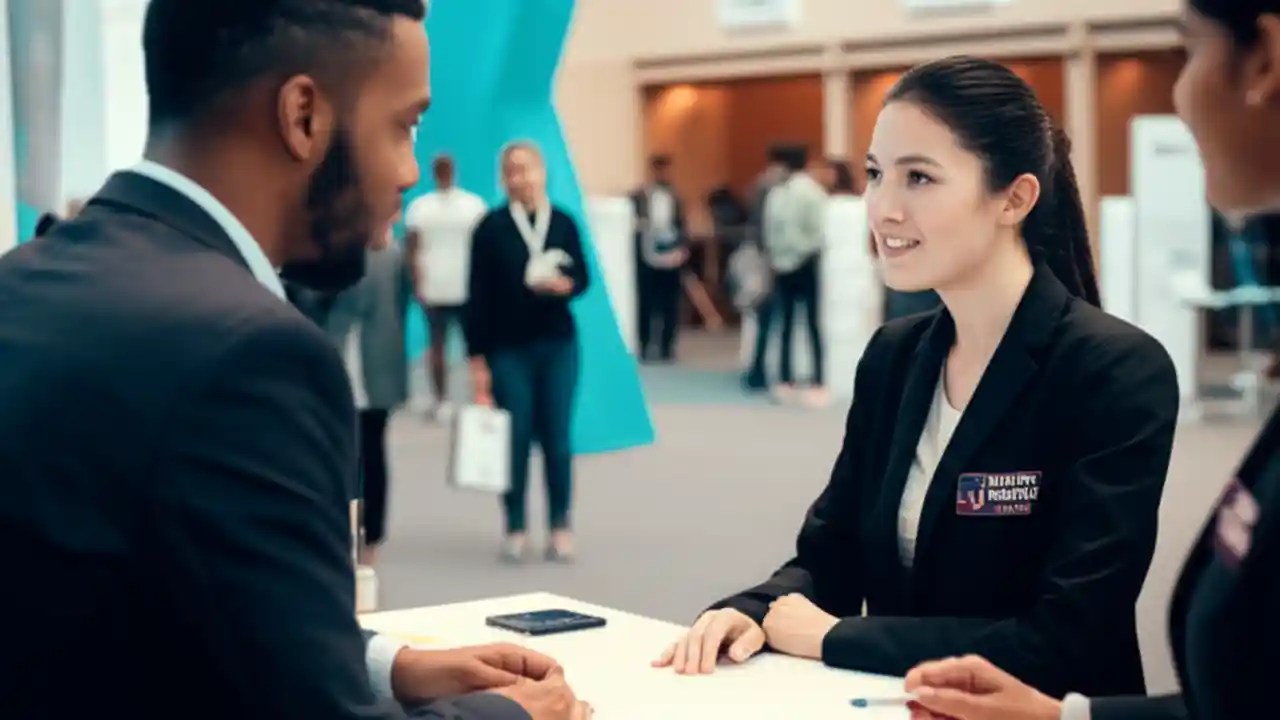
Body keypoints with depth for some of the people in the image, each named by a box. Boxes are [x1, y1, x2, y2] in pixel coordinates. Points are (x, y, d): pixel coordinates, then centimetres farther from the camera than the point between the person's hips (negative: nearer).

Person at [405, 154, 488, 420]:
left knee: (437, 343, 6)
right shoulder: (474, 204, -3)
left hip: (432, 286, 1)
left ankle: (441, 402, 5)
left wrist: (416, 284, 3)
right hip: (467, 286, -1)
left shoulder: (419, 207, -1)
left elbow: (410, 248, -3)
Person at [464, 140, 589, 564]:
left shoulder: (563, 222, 1)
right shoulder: (491, 227, -6)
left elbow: (583, 277, 10)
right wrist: (477, 358, -7)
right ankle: (516, 529, 13)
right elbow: (479, 296, -5)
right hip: (507, 348, -1)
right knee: (516, 439, 2)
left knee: (557, 437, 4)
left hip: (558, 345, 2)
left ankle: (561, 528, 14)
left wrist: (565, 285, -15)